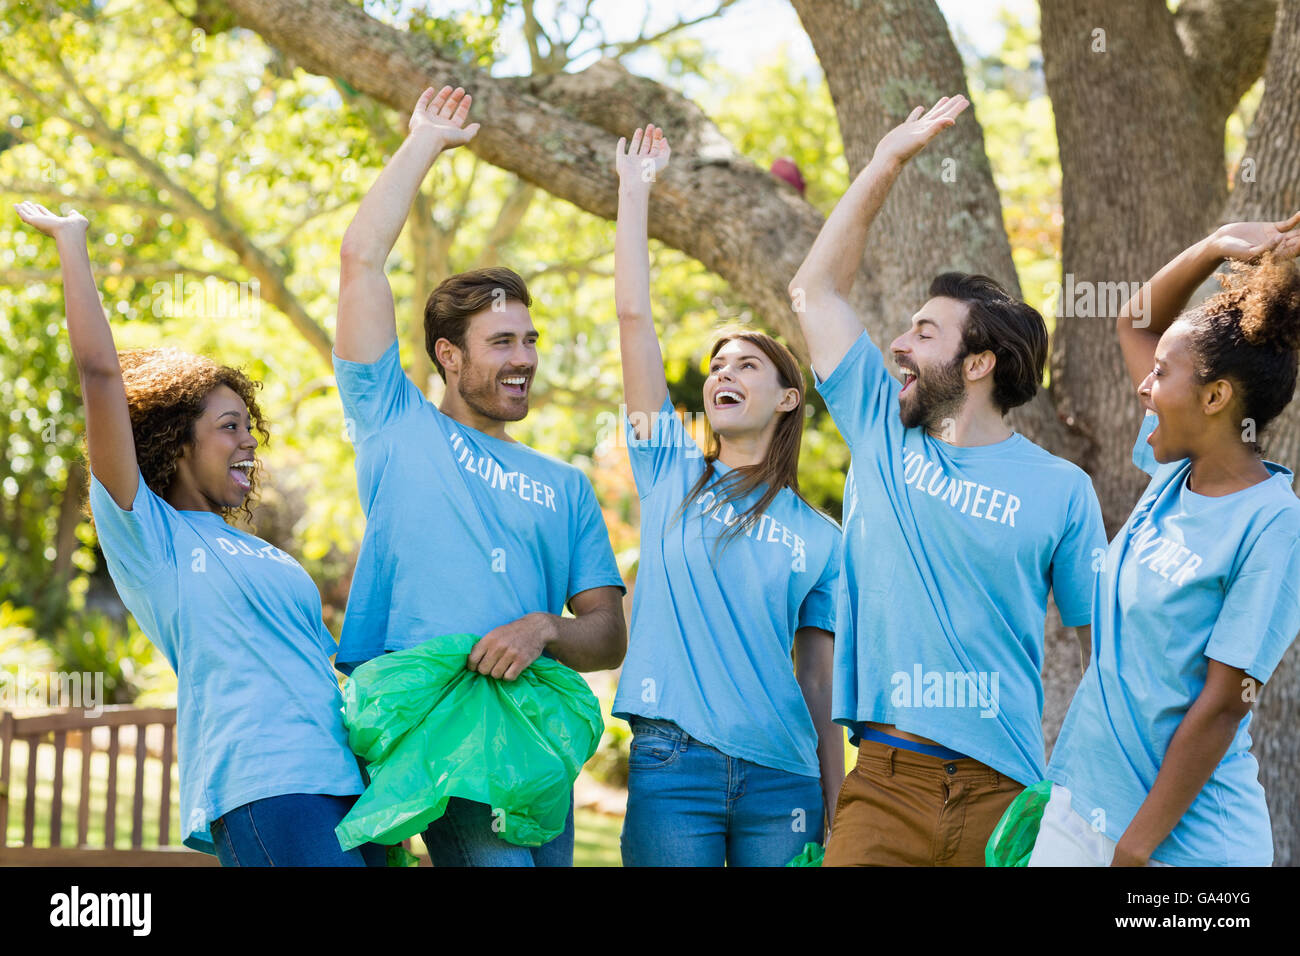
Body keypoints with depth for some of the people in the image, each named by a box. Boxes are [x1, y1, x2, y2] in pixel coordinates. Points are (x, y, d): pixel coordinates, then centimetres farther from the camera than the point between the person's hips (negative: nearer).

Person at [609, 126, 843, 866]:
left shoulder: (820, 537, 10)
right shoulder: (672, 474, 10)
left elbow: (821, 680, 9)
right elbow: (634, 315, 5)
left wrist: (837, 817, 5)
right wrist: (635, 191, 5)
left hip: (781, 777, 1)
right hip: (673, 761, 0)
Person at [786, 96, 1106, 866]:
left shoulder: (1060, 490, 3)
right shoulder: (882, 433, 11)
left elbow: (1107, 636, 4)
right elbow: (816, 289, 15)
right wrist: (888, 163, 11)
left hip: (1005, 789, -2)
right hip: (884, 781, 2)